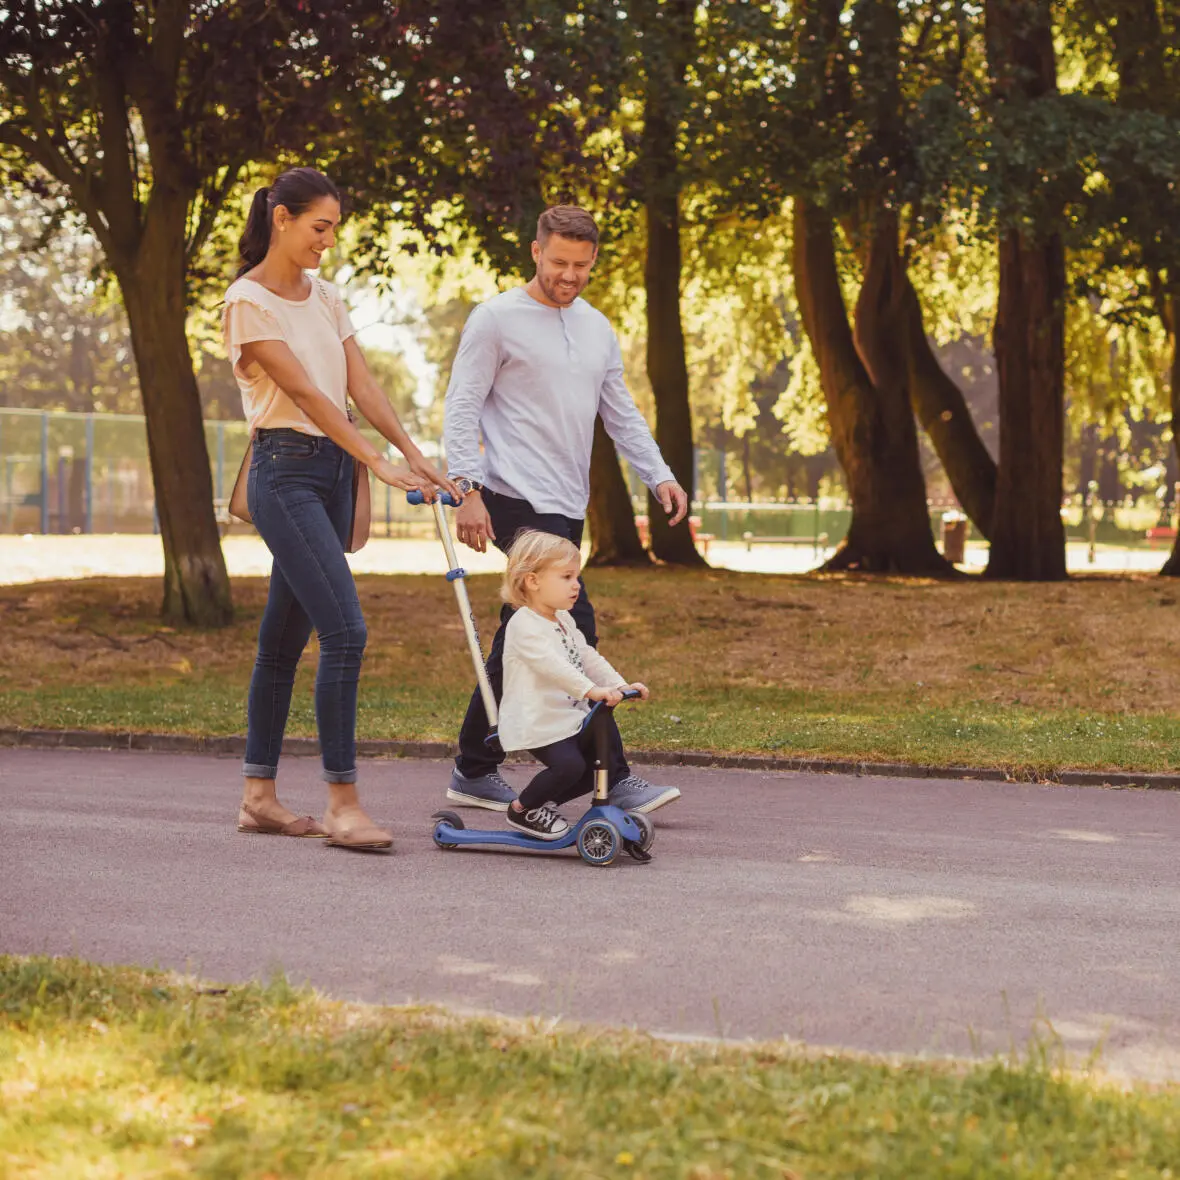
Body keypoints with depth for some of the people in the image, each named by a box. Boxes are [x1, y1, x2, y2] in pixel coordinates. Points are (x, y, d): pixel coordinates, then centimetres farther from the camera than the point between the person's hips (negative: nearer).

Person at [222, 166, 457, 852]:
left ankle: (260, 795, 17)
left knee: (286, 637, 11)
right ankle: (343, 804, -14)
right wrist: (379, 463, -21)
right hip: (287, 472, -8)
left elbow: (361, 385, 6)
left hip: (333, 471, 8)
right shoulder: (249, 301, -9)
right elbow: (303, 391, -16)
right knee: (346, 630, -16)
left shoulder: (326, 298, 14)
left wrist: (415, 454, -7)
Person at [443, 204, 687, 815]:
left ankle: (474, 771, 20)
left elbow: (621, 413, 20)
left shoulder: (596, 327, 17)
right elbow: (461, 410, -7)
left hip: (568, 505, 8)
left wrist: (660, 476, 8)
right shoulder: (497, 319, -5)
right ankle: (612, 777, -12)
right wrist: (467, 489, -17)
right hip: (518, 500, -8)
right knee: (572, 627, -14)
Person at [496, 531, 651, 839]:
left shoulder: (564, 622, 16)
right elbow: (552, 665, -30)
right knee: (569, 765, -27)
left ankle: (546, 802, 21)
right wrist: (592, 690, -40)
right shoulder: (525, 625, -16)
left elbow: (588, 658, 13)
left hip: (571, 717, 10)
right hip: (538, 724, -10)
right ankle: (522, 810, -2)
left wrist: (620, 685, -3)